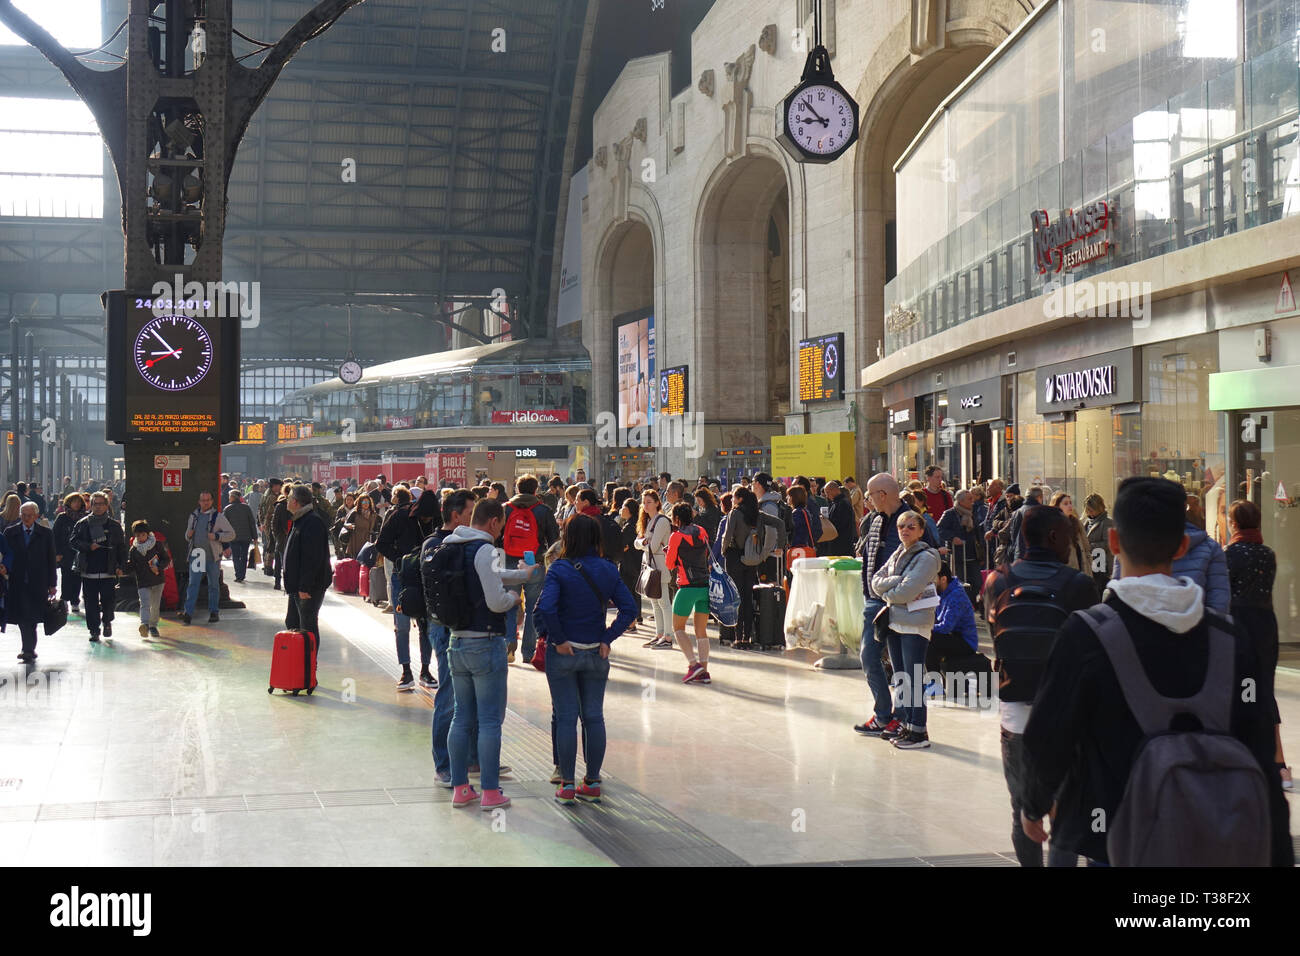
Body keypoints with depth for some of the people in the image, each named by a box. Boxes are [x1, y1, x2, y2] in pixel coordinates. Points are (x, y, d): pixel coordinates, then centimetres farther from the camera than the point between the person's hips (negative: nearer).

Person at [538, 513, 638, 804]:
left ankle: (567, 785, 8)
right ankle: (592, 783, 16)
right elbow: (629, 608, -3)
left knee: (566, 717, 3)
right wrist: (608, 639, -2)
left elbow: (546, 607, -25)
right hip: (596, 654, 3)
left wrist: (558, 639, -14)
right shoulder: (609, 570, 1)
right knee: (594, 716, 11)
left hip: (563, 653, -3)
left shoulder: (559, 569, -12)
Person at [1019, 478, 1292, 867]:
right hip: (1208, 845, 4)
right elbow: (1260, 756, 1)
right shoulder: (1230, 638, 0)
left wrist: (1033, 804, 11)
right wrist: (1278, 855, 7)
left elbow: (1048, 740, -8)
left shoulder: (1087, 634, -12)